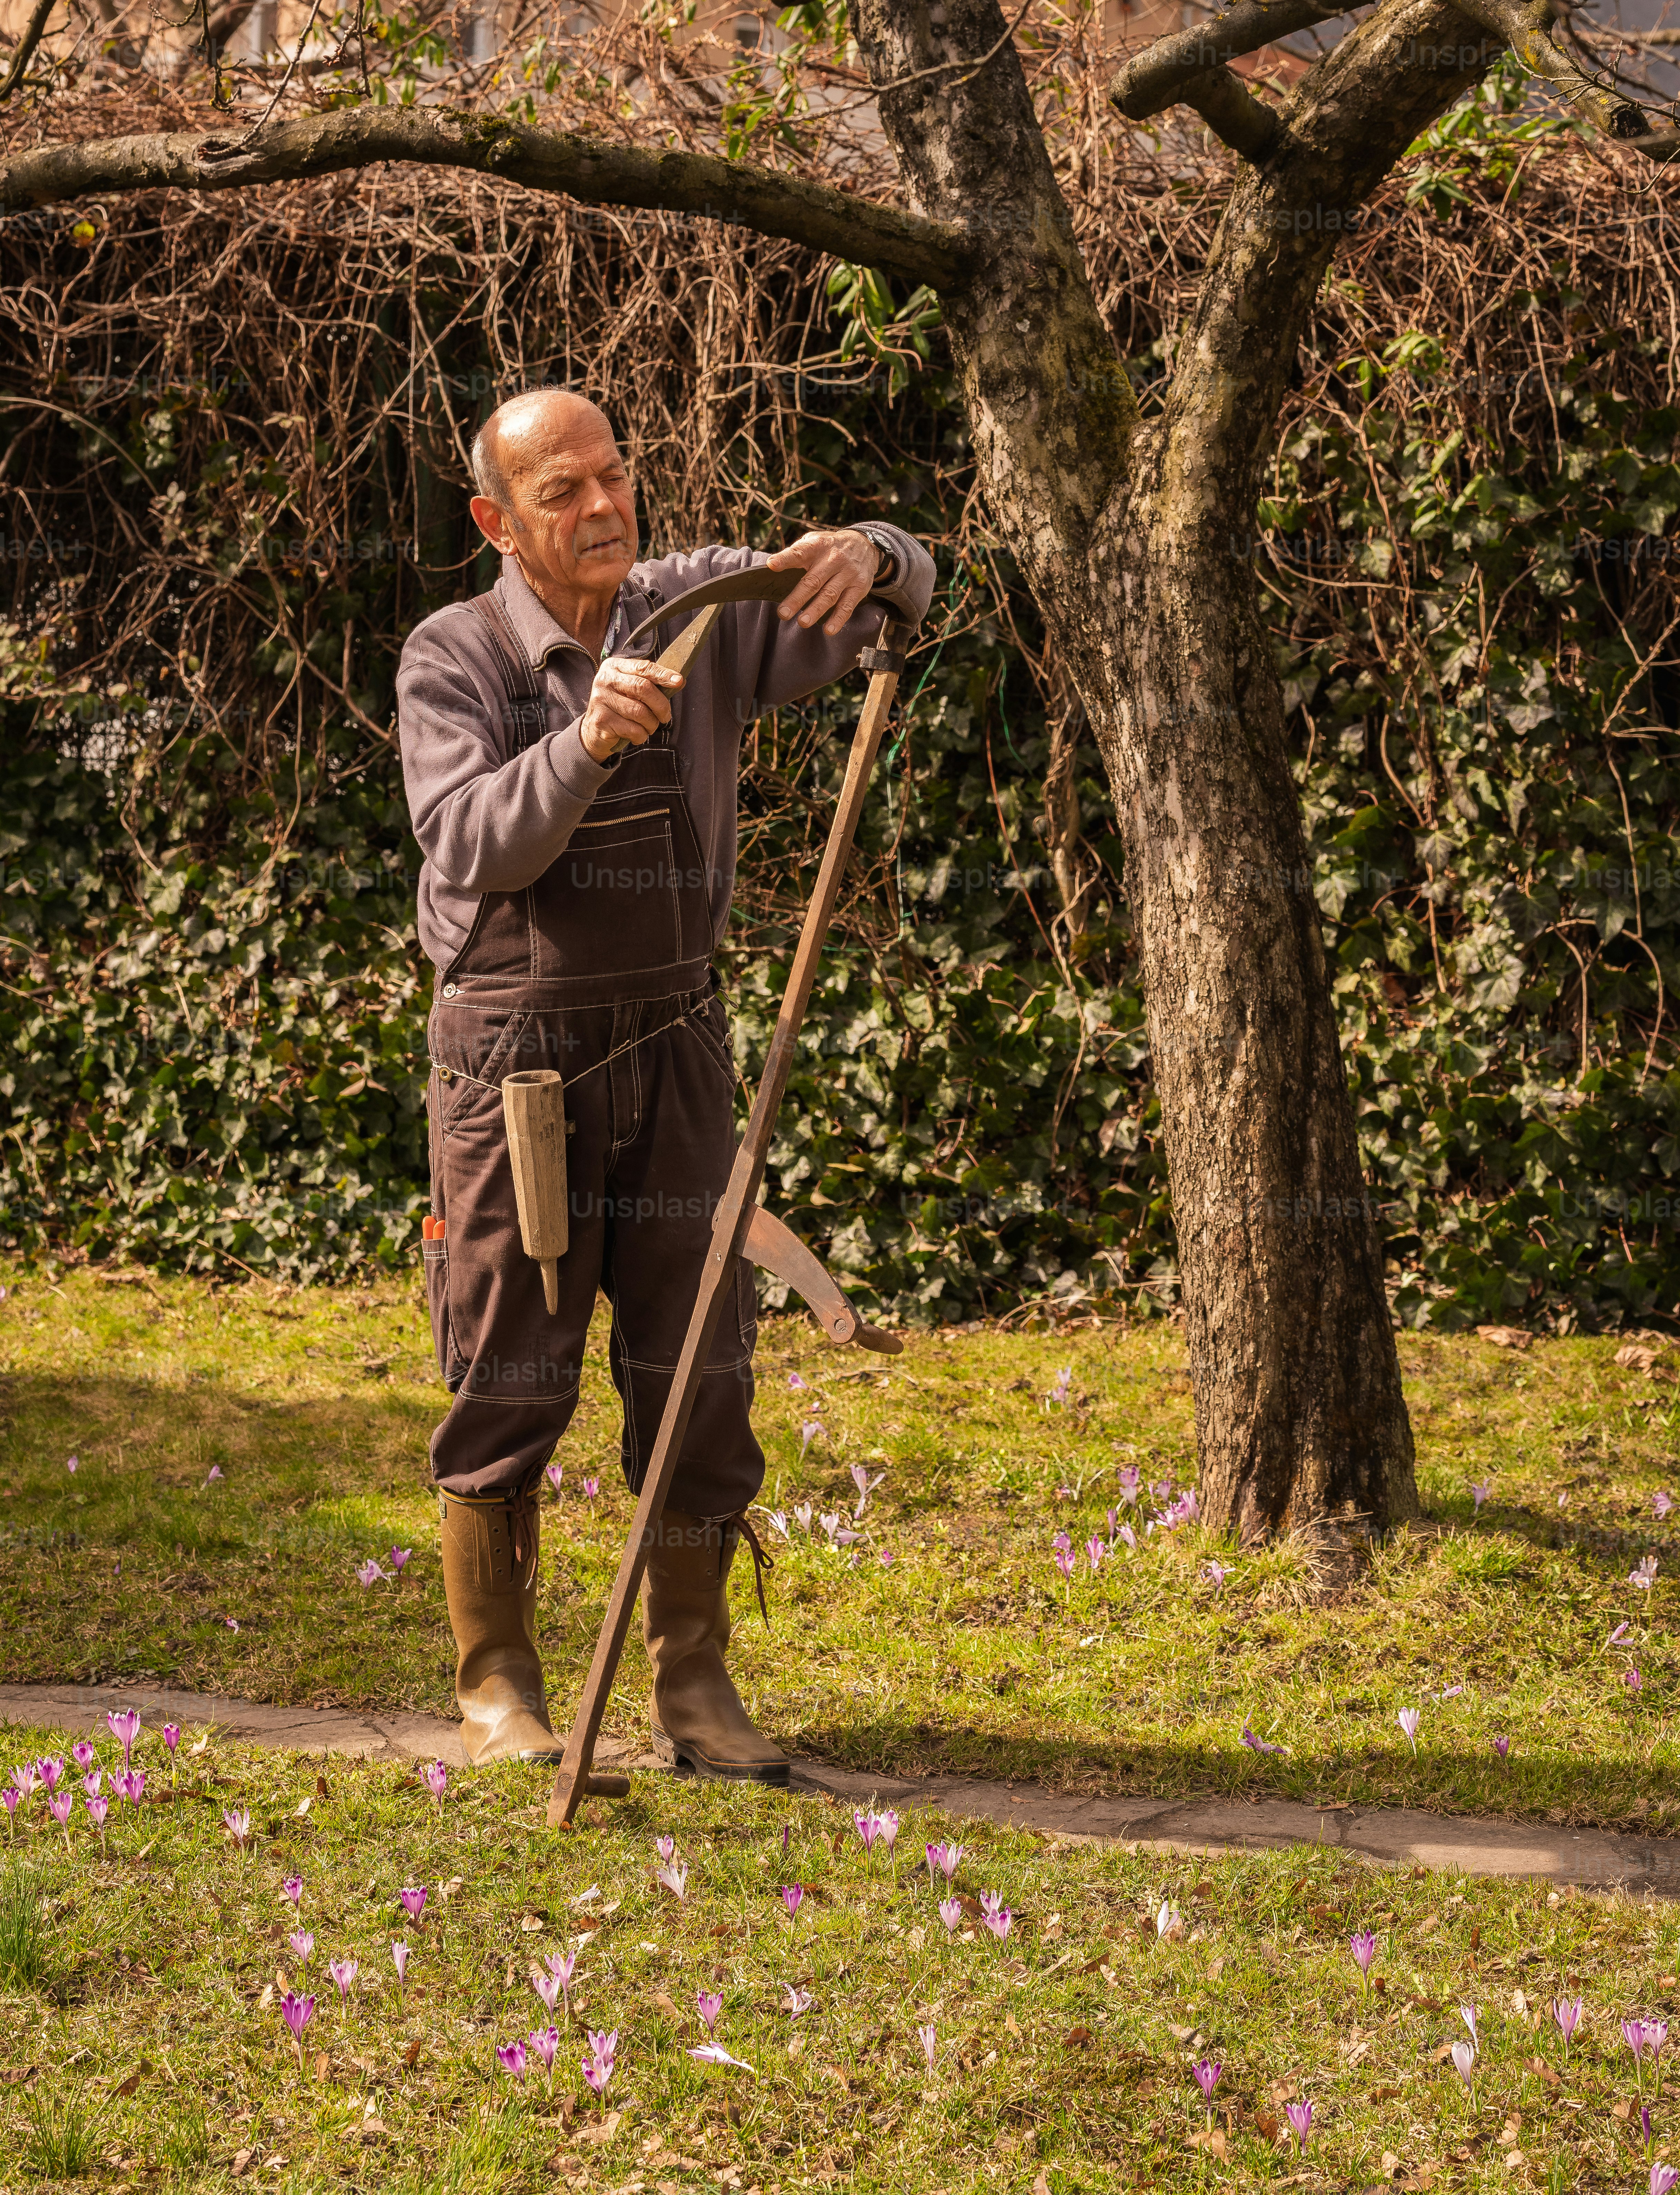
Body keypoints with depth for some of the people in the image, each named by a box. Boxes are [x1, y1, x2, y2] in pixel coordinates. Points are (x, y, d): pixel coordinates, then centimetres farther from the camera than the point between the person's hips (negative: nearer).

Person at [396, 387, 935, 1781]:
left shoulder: (700, 608, 0)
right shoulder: (453, 659, -8)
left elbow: (901, 597, -2)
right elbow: (474, 842, -22)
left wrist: (866, 555, -26)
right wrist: (587, 742, -40)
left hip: (673, 1046, 3)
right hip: (515, 1051, -3)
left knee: (697, 1375, 2)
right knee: (510, 1378, 2)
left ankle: (694, 1692, 10)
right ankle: (497, 1685, 15)